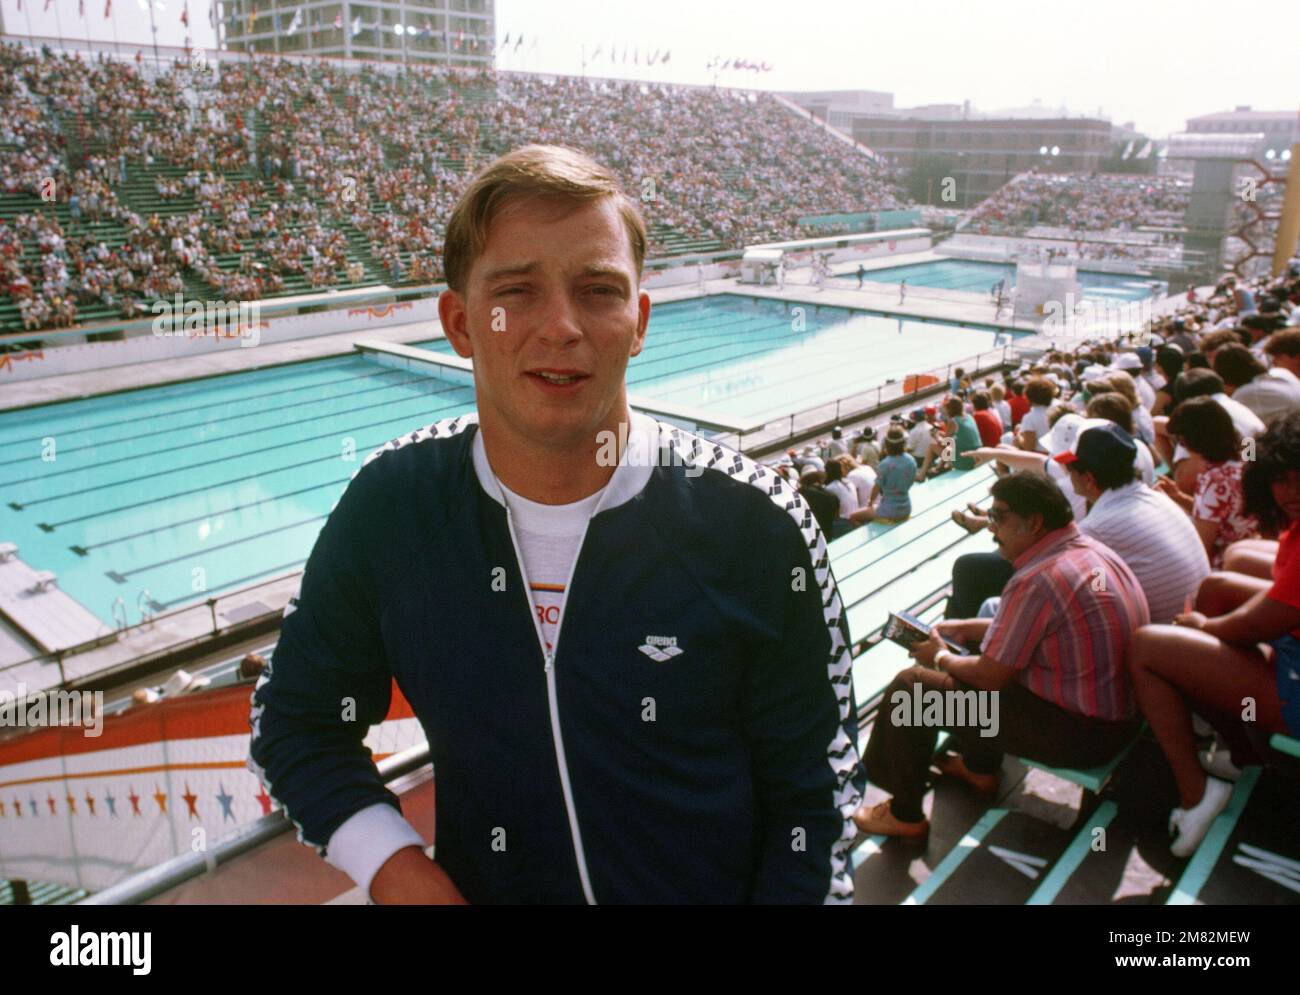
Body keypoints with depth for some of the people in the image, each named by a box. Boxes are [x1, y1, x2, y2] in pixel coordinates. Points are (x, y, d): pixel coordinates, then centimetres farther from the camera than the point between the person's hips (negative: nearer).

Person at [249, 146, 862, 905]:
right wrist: (397, 870, -15)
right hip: (476, 884, 2)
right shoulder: (389, 506, -15)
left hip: (716, 886, -1)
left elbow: (813, 792, -11)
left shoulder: (755, 528, -21)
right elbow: (297, 722, -2)